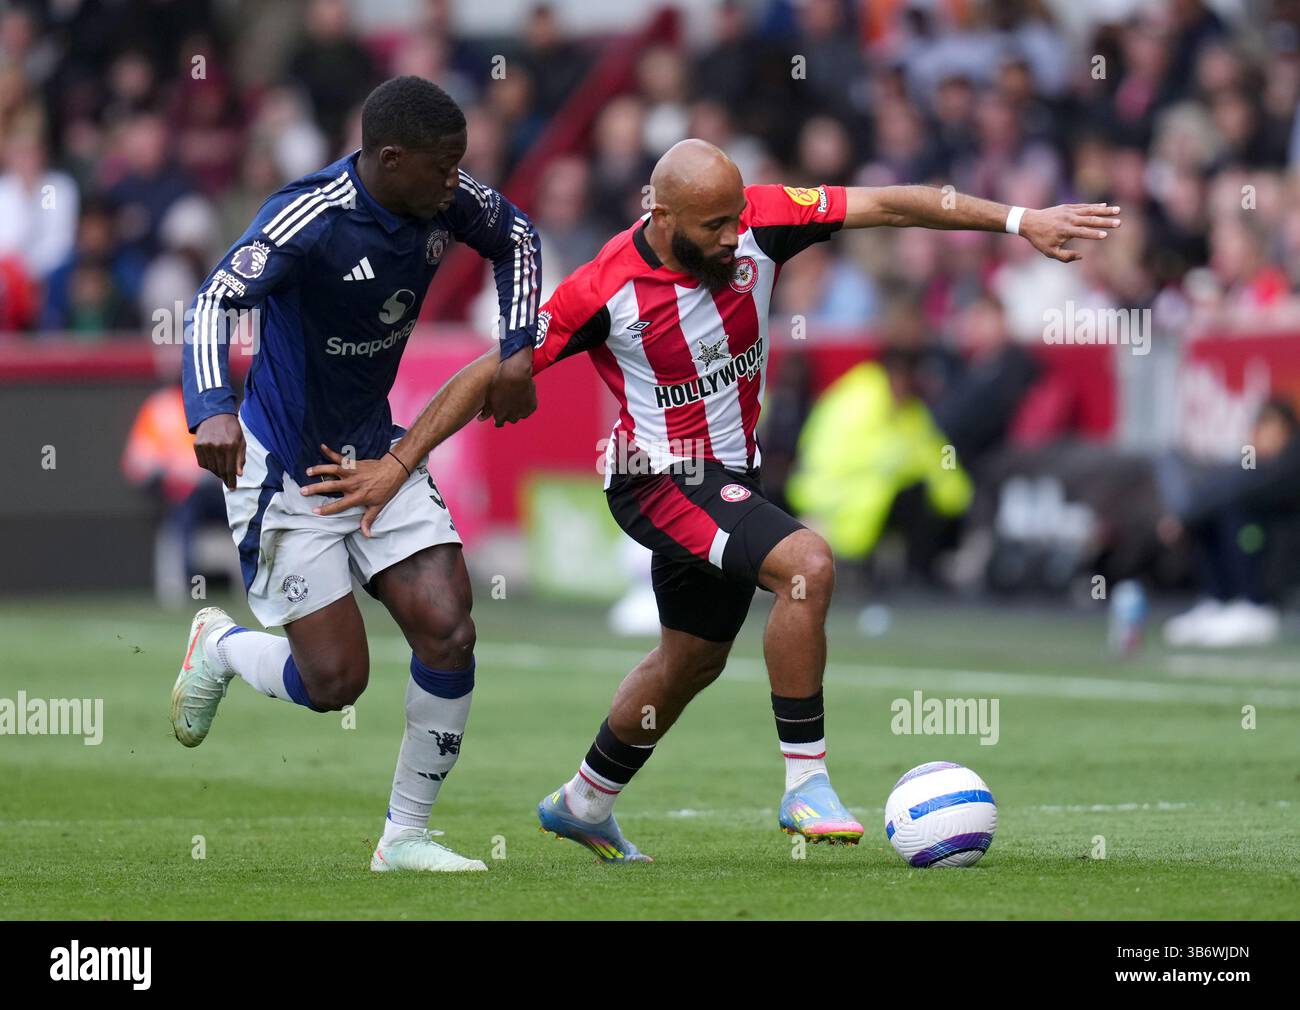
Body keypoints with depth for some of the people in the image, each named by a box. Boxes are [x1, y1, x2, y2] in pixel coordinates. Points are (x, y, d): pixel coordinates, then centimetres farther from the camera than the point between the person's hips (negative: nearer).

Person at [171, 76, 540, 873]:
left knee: (449, 634, -8)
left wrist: (517, 353, 4)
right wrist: (213, 410, -56)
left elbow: (515, 238, 15)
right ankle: (220, 648, 27)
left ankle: (406, 835, 7)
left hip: (380, 450, 6)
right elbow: (217, 299, -39)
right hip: (287, 470, -6)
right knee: (335, 681, -7)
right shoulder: (310, 218, -27)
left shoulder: (444, 200, -7)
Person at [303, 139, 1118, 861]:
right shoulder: (608, 290, -24)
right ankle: (806, 783, -20)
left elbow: (886, 205, -13)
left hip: (731, 475, 7)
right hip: (660, 482, -7)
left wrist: (1020, 221, -19)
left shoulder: (760, 222, -15)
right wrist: (396, 465, -16)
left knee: (693, 659, 21)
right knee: (807, 563, -28)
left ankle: (584, 805, 42)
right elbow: (492, 374, -16)